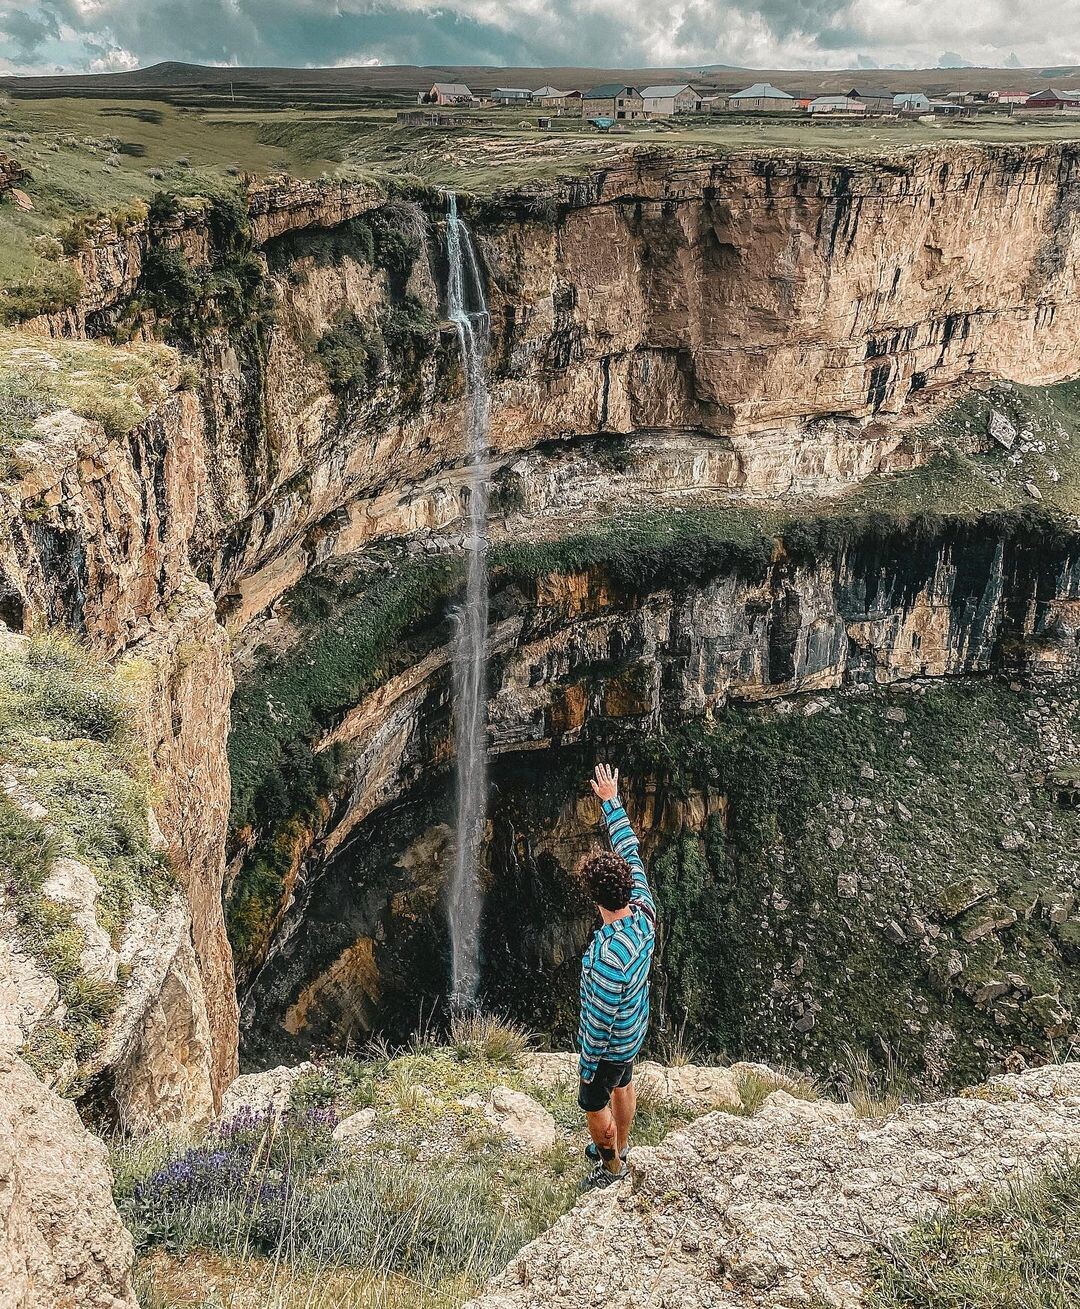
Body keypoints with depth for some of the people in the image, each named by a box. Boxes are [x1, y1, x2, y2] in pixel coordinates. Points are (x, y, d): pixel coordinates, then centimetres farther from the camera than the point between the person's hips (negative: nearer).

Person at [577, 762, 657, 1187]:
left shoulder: (609, 958, -43)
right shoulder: (645, 911, -24)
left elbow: (600, 1021, -30)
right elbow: (630, 849, -12)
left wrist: (587, 1065, -13)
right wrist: (612, 801, -4)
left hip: (610, 1044, -7)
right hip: (635, 1030, 7)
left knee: (594, 1104, 20)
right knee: (623, 1087, 31)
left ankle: (611, 1164, 44)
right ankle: (620, 1145, 55)